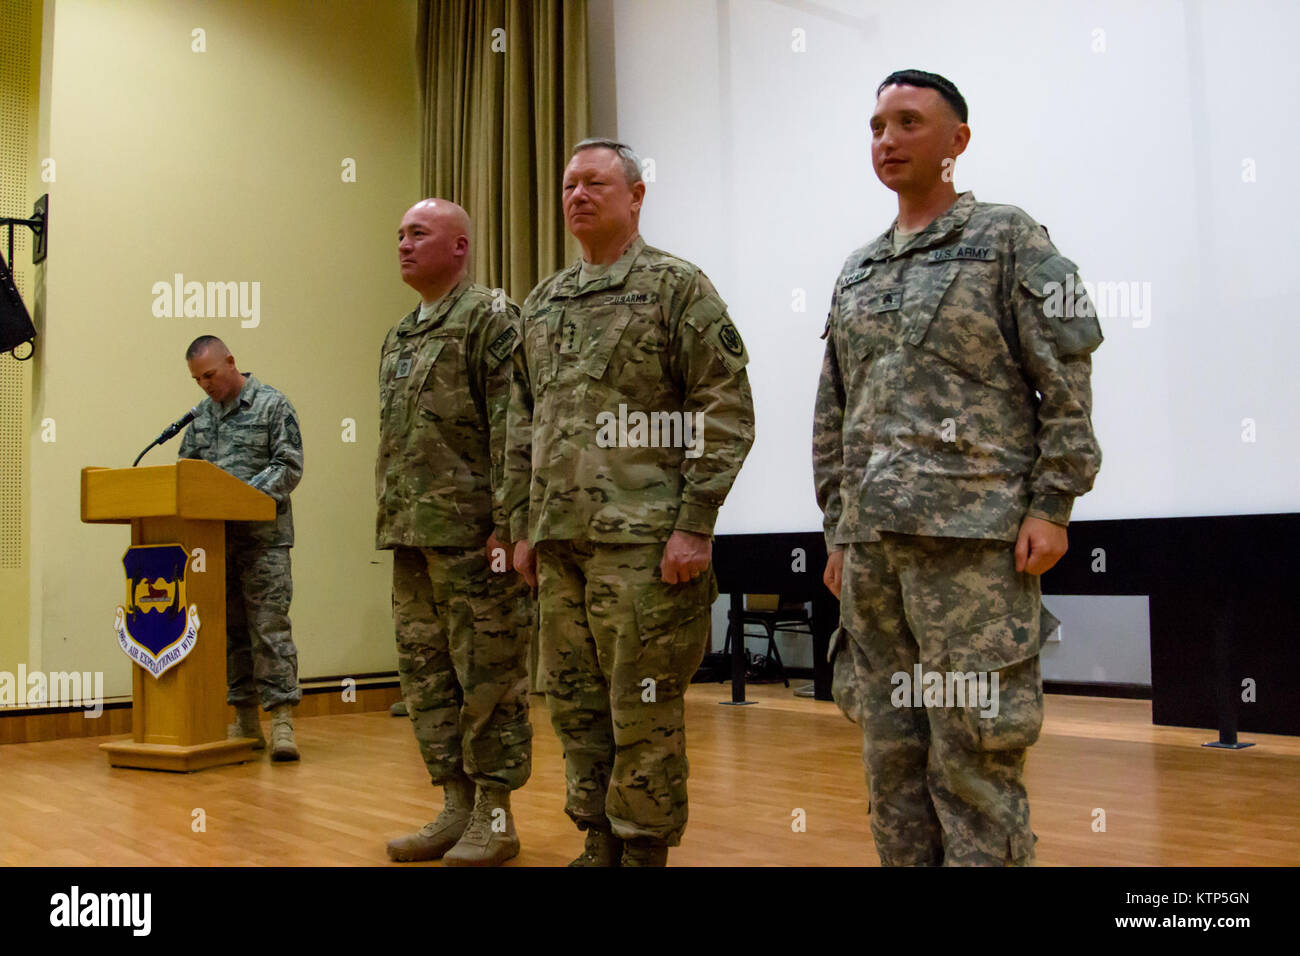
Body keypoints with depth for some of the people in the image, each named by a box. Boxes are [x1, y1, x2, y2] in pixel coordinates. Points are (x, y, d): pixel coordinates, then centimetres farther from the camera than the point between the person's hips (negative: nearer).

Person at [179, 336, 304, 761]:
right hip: (215, 538, 6)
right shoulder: (201, 415, 17)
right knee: (230, 629, 7)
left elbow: (290, 466, -7)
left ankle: (282, 721, -6)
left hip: (263, 536, -6)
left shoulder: (272, 405, 0)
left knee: (270, 625, -8)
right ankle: (246, 722, 15)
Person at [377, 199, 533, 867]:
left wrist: (508, 524, -20)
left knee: (488, 675, -1)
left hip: (471, 535, -9)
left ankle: (495, 818, 10)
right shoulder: (398, 338, 20)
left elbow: (512, 430, -15)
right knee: (426, 673, 12)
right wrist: (390, 524, 18)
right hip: (411, 536, 9)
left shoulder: (490, 318, -6)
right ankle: (455, 808, 23)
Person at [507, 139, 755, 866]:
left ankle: (644, 848, 14)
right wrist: (524, 525, 14)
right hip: (560, 542, 7)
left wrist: (695, 525, -14)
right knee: (576, 704, 13)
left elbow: (727, 413, -9)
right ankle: (599, 843, 27)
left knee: (644, 710, 0)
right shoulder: (543, 304, 16)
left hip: (643, 541, -6)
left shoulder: (677, 287, -3)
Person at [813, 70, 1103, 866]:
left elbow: (1068, 383, -3)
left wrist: (1051, 505, -10)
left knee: (973, 747, -4)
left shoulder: (1010, 239, 3)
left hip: (973, 533, -5)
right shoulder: (857, 273, 18)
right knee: (891, 747, 9)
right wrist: (838, 532, 15)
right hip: (873, 541, 6)